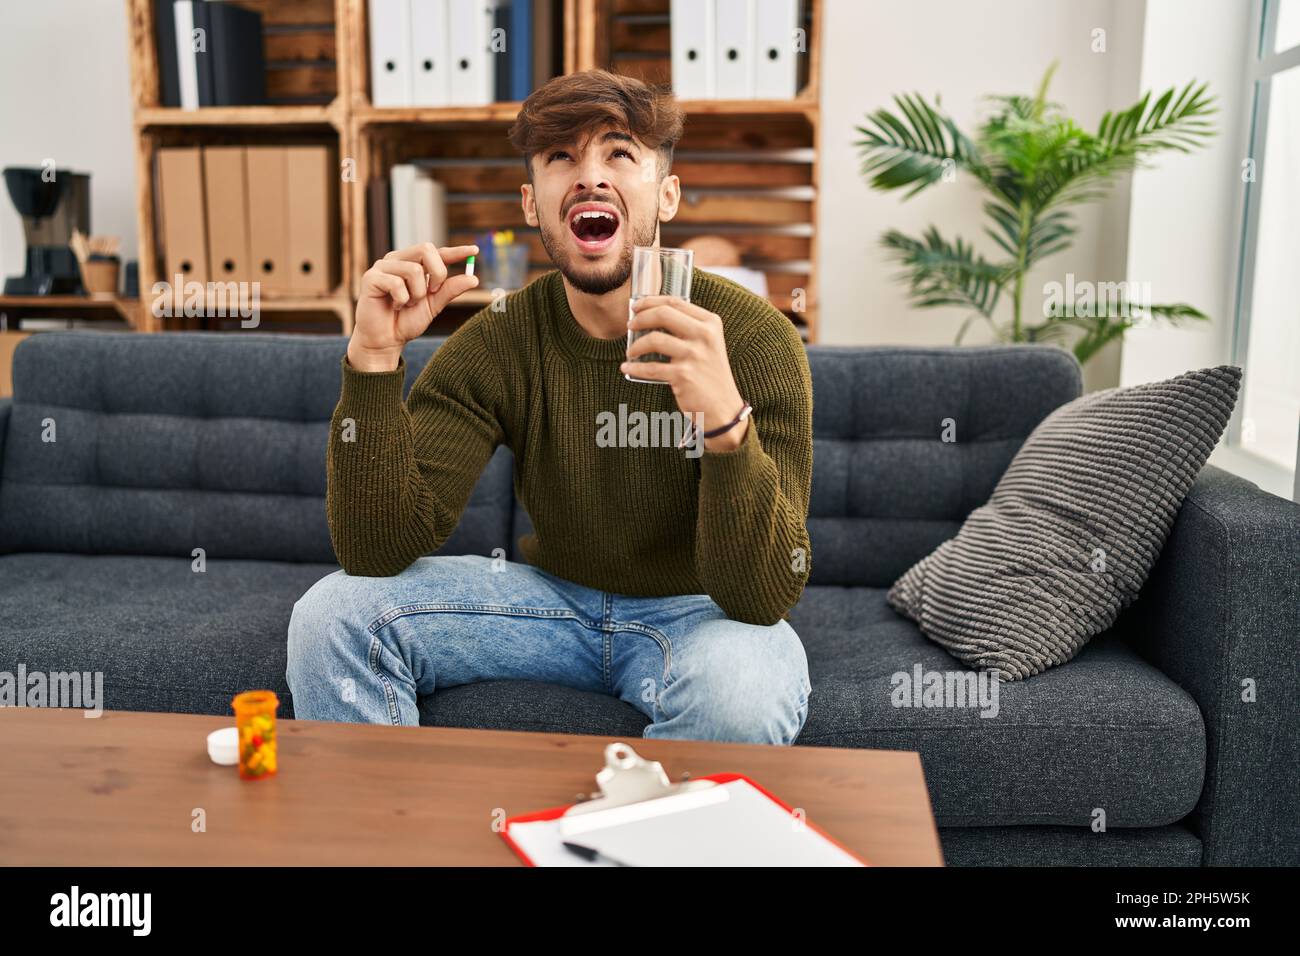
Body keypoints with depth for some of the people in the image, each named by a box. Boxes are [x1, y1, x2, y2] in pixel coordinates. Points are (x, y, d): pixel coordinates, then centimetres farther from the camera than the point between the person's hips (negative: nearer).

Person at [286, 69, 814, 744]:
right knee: (333, 612, -15)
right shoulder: (497, 342, -10)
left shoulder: (752, 336, -19)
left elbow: (763, 596, -26)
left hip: (697, 612, -2)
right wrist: (374, 358, -28)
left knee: (741, 689, -36)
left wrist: (726, 423, -44)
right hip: (556, 592, 3)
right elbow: (376, 551, -17)